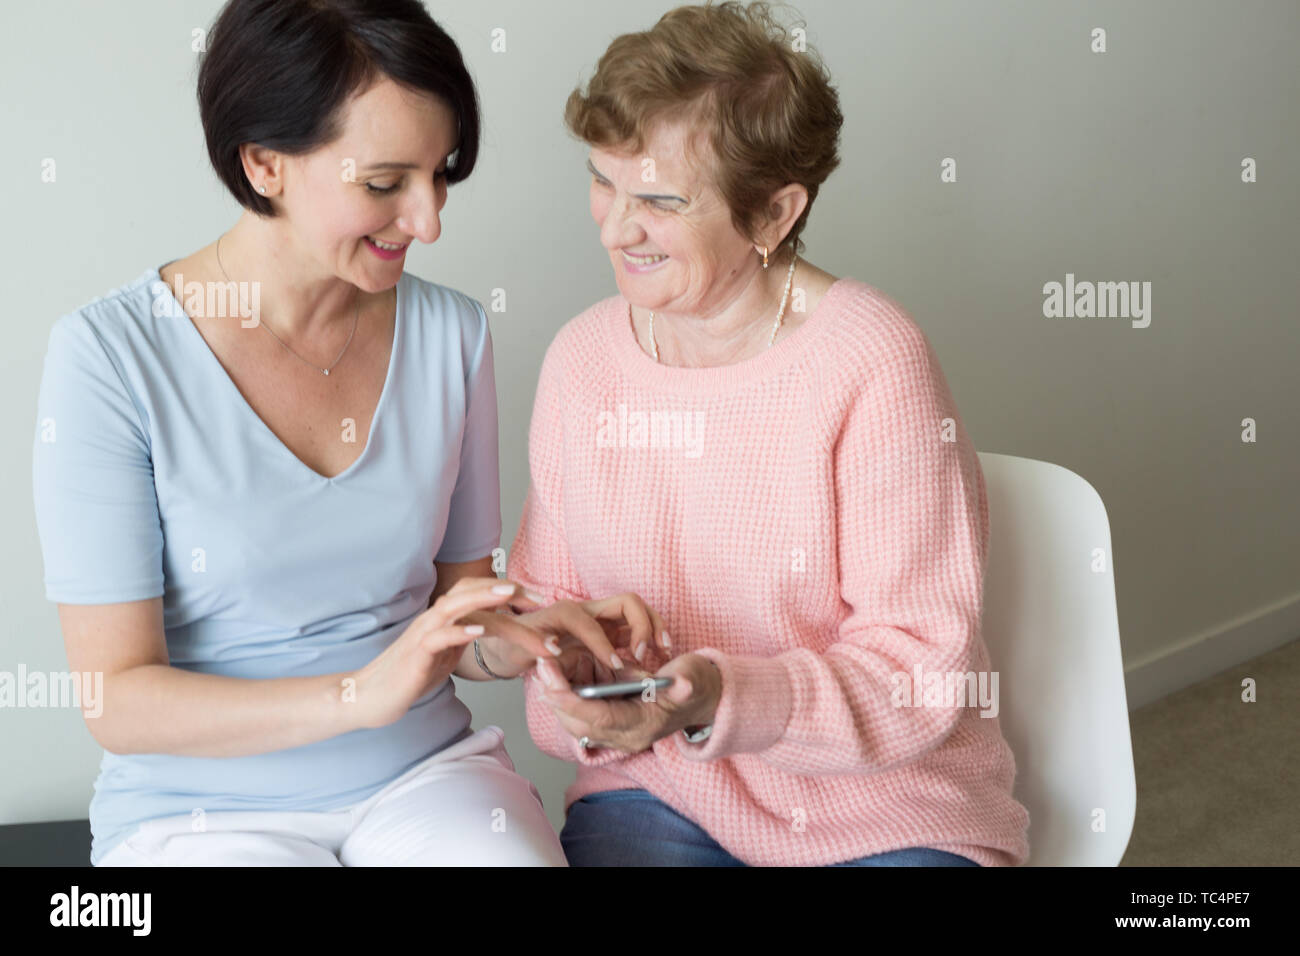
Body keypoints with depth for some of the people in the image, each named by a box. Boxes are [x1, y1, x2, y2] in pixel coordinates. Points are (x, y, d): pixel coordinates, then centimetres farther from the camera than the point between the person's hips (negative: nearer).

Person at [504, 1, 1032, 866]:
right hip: (657, 791, 3)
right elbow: (548, 595, 10)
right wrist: (577, 705, -12)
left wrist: (718, 701, -29)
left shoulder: (871, 362, -16)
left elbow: (922, 663, -15)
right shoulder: (582, 357, 1)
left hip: (889, 816, -2)